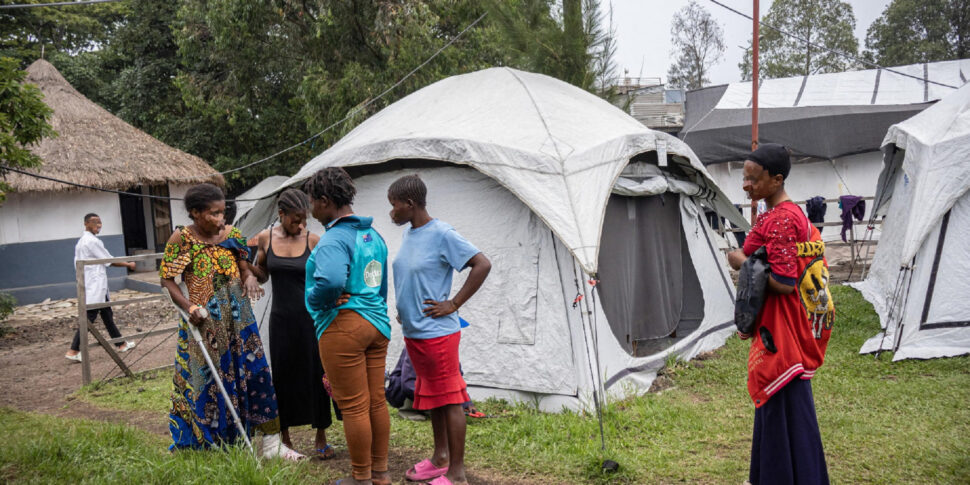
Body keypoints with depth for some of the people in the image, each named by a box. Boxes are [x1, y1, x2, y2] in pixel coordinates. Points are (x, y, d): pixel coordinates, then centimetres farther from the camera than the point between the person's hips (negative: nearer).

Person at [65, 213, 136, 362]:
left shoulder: (81, 241, 15)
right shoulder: (92, 241, -15)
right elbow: (109, 261, -12)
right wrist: (128, 265, 0)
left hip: (93, 286, 10)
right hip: (95, 286, -10)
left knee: (107, 315, 14)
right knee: (89, 318, -7)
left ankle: (121, 344, 22)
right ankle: (73, 351, -4)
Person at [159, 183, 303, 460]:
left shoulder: (231, 235, 3)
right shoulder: (181, 239, -6)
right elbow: (166, 278, -3)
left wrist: (250, 279, -14)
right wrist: (188, 307, -17)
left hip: (238, 319, 3)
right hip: (203, 323, -3)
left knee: (254, 373, 2)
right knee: (205, 382, 6)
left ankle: (271, 444, 11)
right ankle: (197, 445, 26)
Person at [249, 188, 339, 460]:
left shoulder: (313, 240, -6)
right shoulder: (266, 238, 0)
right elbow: (262, 276, 10)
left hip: (311, 317, -1)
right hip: (282, 318, 2)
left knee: (316, 375, 3)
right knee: (283, 376, 8)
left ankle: (321, 438, 18)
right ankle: (285, 437, 25)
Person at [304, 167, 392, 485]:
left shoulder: (334, 239, -16)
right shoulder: (373, 235, 13)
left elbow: (331, 282, -34)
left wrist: (315, 301, -14)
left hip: (343, 328, -9)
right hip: (378, 325, 9)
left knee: (353, 407, 3)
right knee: (376, 402, 15)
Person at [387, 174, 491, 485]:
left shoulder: (442, 234, -17)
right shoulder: (409, 233, 8)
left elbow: (482, 265, -20)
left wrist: (453, 304, -18)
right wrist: (404, 311, 13)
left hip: (437, 334, -9)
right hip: (413, 332, 9)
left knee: (449, 399, 1)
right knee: (429, 397, 19)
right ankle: (440, 458, 34)